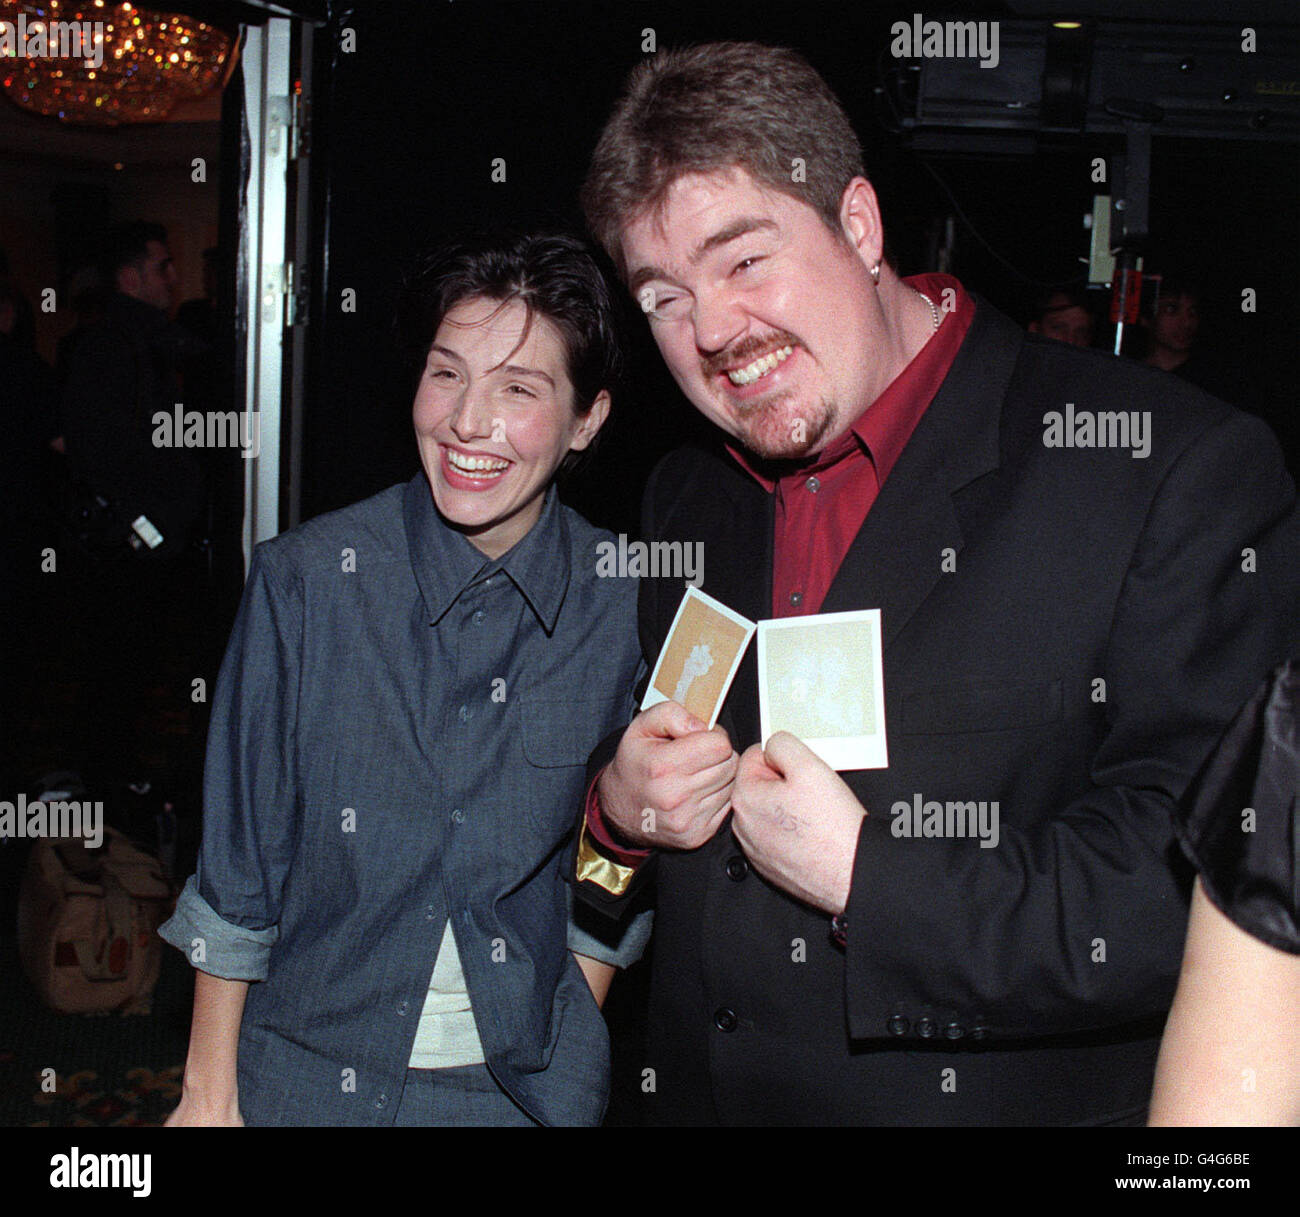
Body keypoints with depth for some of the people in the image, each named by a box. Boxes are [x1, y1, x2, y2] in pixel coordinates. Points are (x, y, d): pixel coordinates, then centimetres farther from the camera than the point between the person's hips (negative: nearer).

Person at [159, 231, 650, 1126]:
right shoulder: (305, 580, -11)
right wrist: (209, 1097, -4)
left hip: (524, 1084, 1)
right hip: (306, 1074, 0)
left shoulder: (627, 606, -9)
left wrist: (566, 1050, -2)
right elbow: (235, 861, -6)